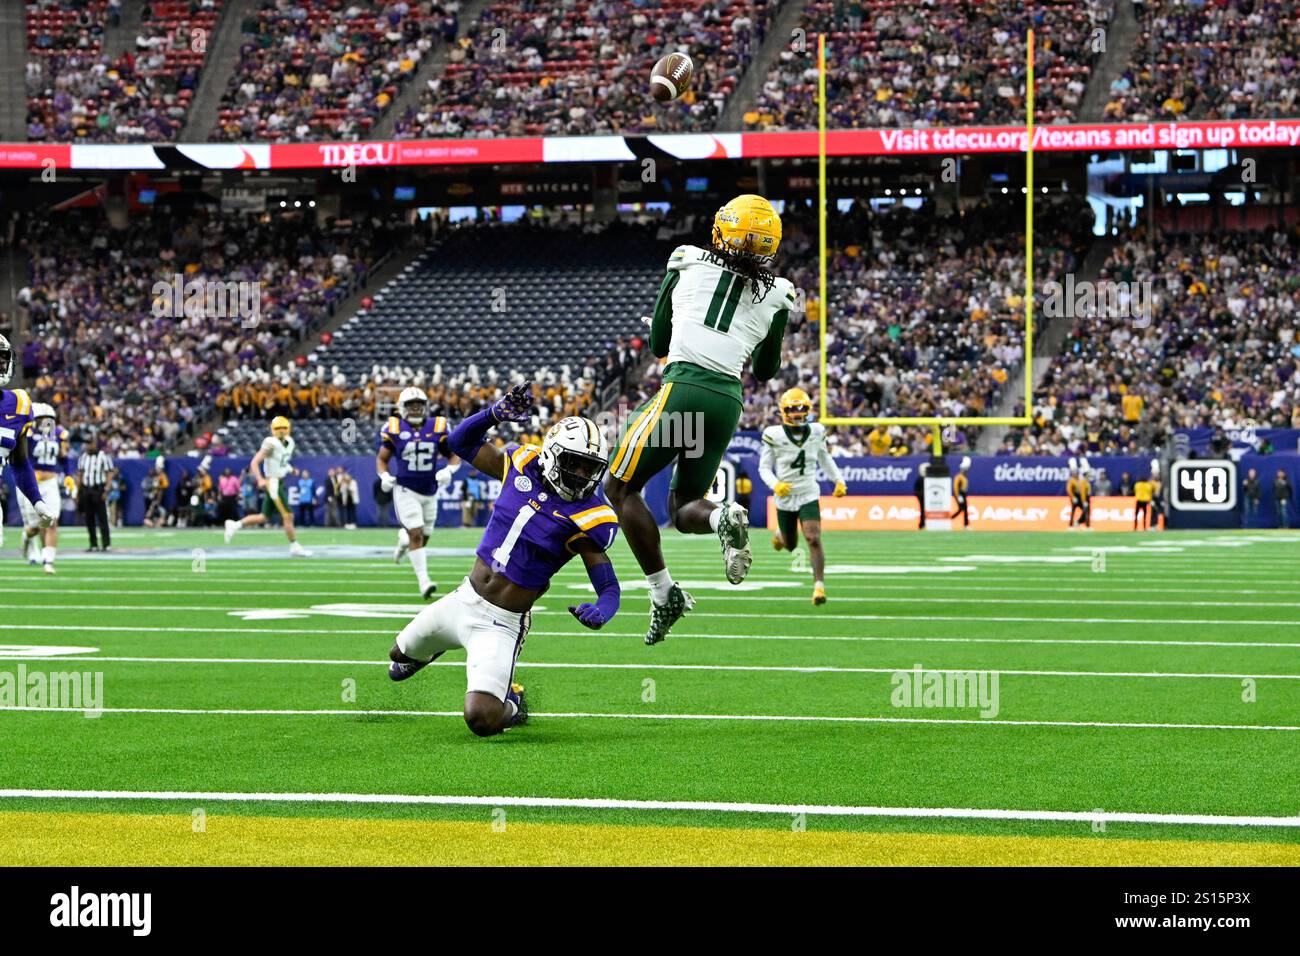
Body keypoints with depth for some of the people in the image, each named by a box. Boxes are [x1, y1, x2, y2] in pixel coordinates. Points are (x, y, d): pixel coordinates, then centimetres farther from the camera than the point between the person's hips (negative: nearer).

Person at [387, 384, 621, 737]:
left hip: (500, 624, -5)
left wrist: (600, 612, -38)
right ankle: (426, 649, 64)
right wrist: (495, 413, -13)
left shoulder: (587, 518, -16)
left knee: (482, 719, -21)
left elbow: (609, 586, -15)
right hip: (463, 599, 5)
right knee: (402, 654, 28)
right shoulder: (525, 464, -4)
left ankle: (511, 704, 15)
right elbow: (461, 442, 5)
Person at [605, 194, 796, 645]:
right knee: (683, 507, 19)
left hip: (685, 387, -4)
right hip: (729, 401, 4)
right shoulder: (776, 295, 14)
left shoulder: (687, 261, 10)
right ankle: (724, 517, -18)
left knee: (620, 487, 10)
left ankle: (664, 592, -3)